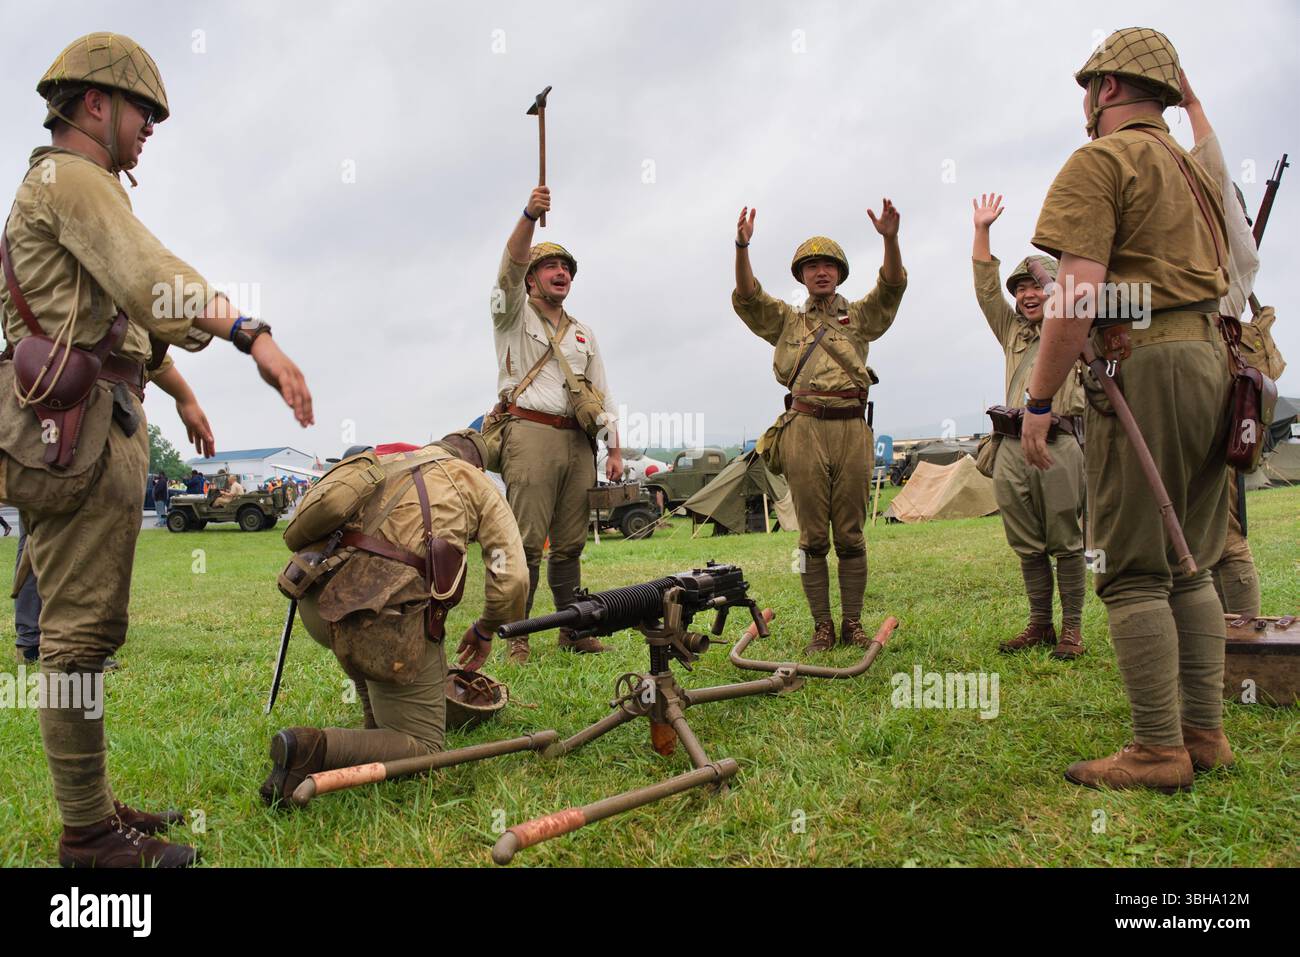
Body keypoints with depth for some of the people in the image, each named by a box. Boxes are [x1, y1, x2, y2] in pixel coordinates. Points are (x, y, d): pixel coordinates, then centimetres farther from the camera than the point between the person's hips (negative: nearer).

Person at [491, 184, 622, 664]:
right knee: (527, 543, -10)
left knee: (570, 544, 7)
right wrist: (530, 215, -25)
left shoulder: (583, 333, 24)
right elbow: (510, 268, -10)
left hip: (577, 441, 5)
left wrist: (615, 449, 10)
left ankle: (573, 631, 14)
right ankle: (516, 638, -6)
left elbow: (603, 395, 20)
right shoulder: (514, 316, 10)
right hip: (530, 435, -5)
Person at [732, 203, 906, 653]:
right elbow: (746, 297, 3)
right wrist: (742, 247, -12)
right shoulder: (786, 320, 18)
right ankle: (822, 626, 8)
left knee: (850, 535, 3)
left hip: (852, 429, 0)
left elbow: (892, 286, 2)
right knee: (813, 536, 1)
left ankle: (852, 623, 12)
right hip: (805, 429, 0)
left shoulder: (860, 316, 18)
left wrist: (890, 238, -15)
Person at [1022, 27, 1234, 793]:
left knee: (1134, 570, -5)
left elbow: (1077, 295, -15)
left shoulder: (1100, 161, -4)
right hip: (1211, 358, 9)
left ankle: (1158, 752, -1)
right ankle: (1204, 734, 17)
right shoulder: (1195, 169, 23)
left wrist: (1040, 398, -13)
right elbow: (1214, 279, 22)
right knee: (1189, 564, 12)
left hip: (1145, 366, -9)